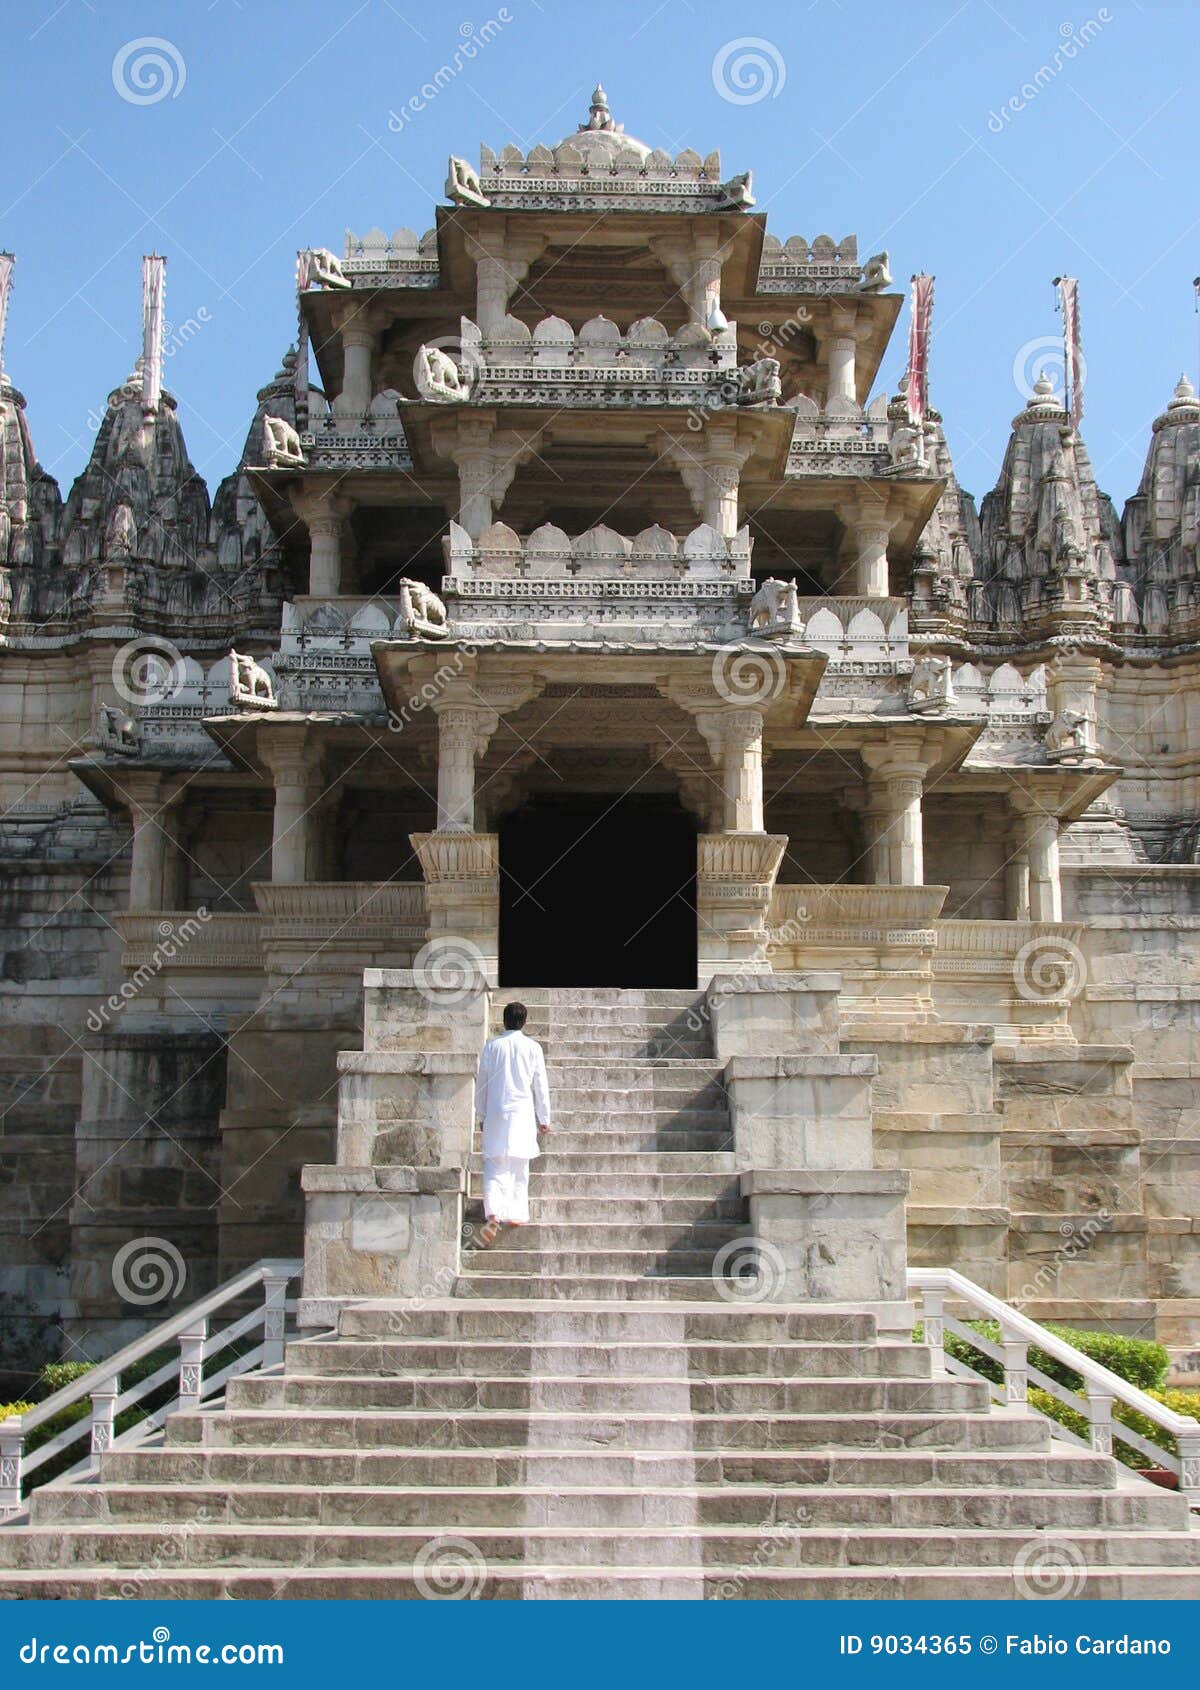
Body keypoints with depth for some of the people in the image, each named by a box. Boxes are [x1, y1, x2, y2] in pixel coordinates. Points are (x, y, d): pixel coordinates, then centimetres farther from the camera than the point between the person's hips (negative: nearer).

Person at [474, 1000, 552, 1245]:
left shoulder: (492, 1046, 1)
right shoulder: (532, 1047, -1)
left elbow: (481, 1083, 6)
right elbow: (540, 1086, 3)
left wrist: (481, 1115, 17)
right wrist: (544, 1118, 12)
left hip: (495, 1114, 0)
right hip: (522, 1113, 0)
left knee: (495, 1168, -1)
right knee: (519, 1167, 10)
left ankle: (493, 1214, -18)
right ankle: (516, 1214, 11)